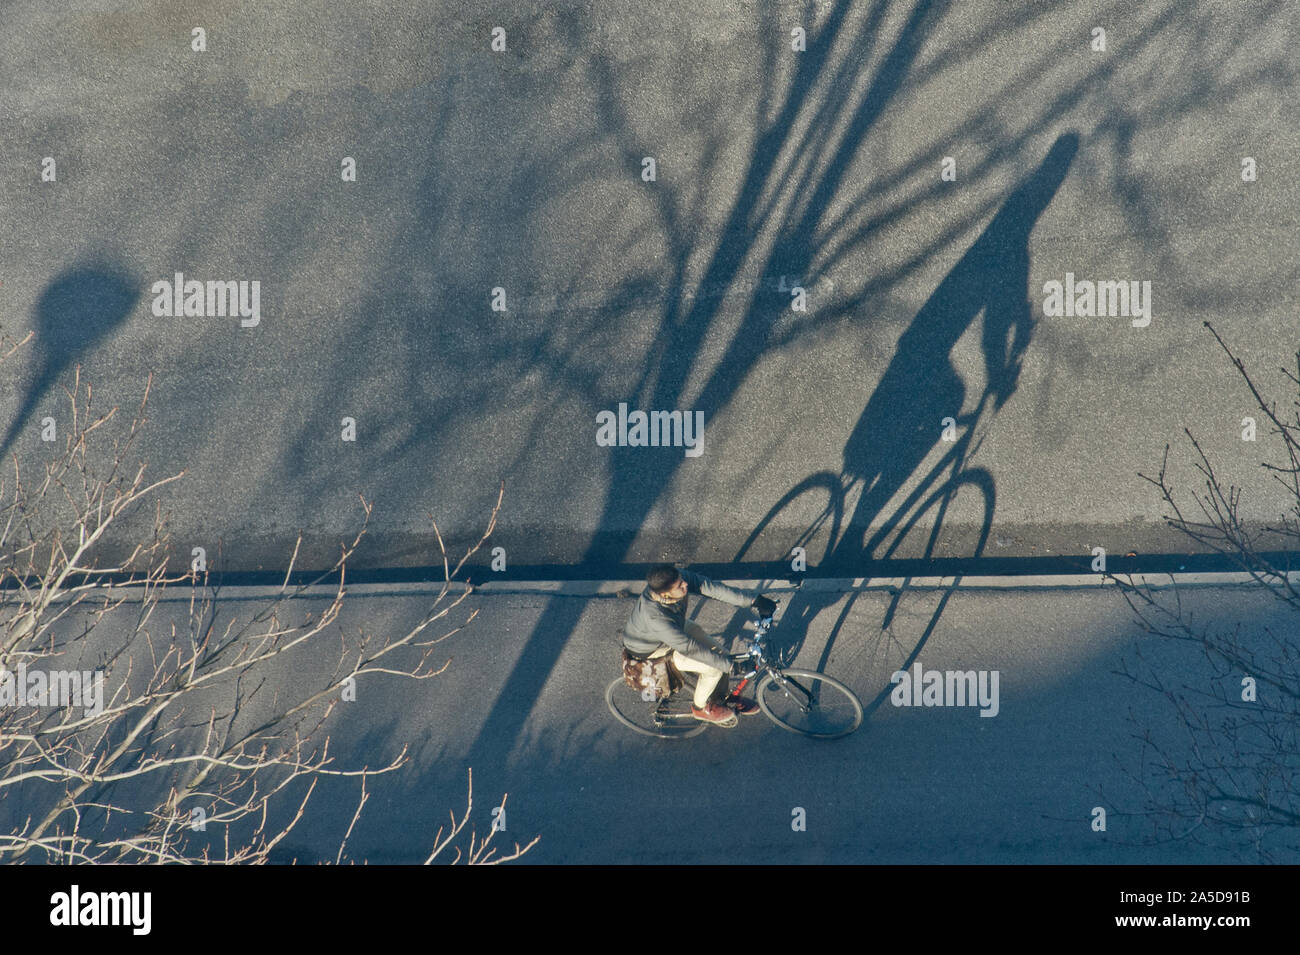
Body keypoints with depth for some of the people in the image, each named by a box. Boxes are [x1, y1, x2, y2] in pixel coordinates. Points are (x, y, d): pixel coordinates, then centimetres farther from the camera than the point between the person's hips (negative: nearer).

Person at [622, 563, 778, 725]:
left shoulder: (681, 578, -30)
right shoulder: (654, 617, -44)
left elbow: (713, 588, -25)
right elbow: (690, 648, -38)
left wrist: (754, 601, -30)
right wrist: (730, 665, -33)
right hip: (651, 650, -7)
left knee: (719, 656, 2)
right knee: (714, 668, -12)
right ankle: (700, 708, 16)